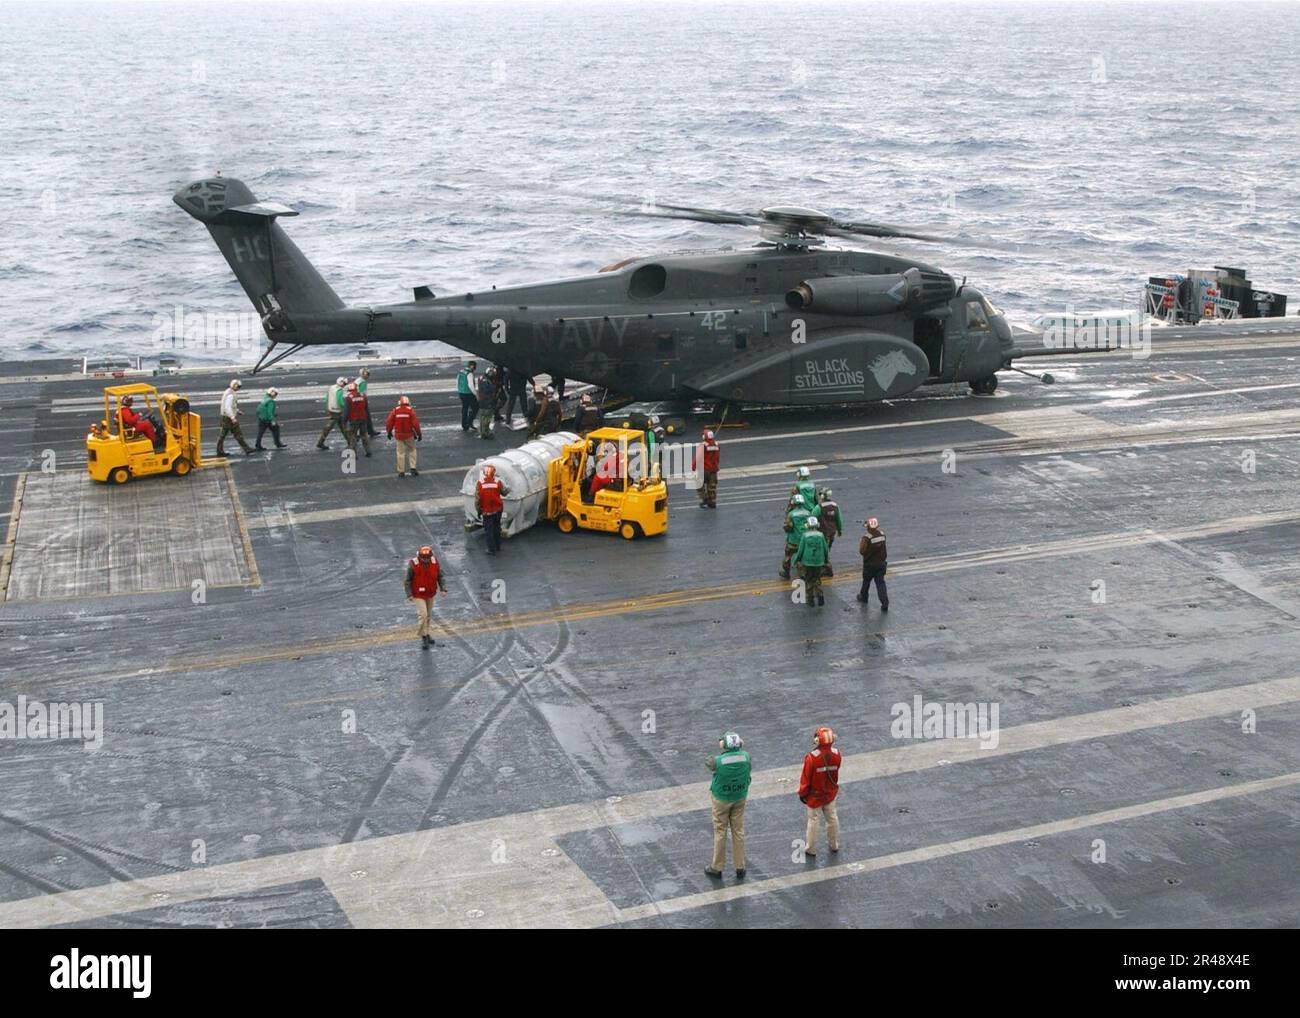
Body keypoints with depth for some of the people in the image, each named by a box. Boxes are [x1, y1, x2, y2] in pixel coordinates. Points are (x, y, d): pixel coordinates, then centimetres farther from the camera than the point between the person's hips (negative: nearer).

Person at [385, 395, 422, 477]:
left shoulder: (395, 410, -2)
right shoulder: (411, 410, -7)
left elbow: (389, 422, -1)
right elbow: (415, 423, -11)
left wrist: (389, 432, 15)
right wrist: (419, 434, -2)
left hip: (399, 435, 1)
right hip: (409, 435, -1)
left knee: (400, 452, 9)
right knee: (412, 450, 15)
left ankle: (401, 471, 11)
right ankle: (412, 468, 4)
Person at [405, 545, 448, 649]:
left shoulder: (434, 562, -12)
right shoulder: (413, 564, -21)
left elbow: (440, 576, 0)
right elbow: (408, 580, -12)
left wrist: (443, 589, -9)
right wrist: (409, 594, -16)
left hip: (430, 594, 4)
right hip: (418, 595, -4)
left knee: (429, 615, 14)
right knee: (423, 614, -12)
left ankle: (429, 635, 28)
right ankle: (423, 636, 3)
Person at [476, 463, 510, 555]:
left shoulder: (480, 483, -12)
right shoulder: (498, 481, -10)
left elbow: (477, 498, -7)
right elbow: (504, 492, 4)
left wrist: (479, 510, 5)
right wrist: (508, 489, 26)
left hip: (487, 511, -2)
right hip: (497, 509, 2)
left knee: (488, 530, 8)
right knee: (497, 528, 21)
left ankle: (492, 550, 10)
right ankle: (498, 546, 33)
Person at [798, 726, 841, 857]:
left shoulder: (811, 758, -29)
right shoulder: (836, 755, -17)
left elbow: (805, 778, -18)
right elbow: (835, 772, 0)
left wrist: (802, 794, -4)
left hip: (815, 796, -4)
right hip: (831, 793, 4)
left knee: (813, 821, 11)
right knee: (832, 818, 21)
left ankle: (811, 849, 25)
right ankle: (834, 845, 38)